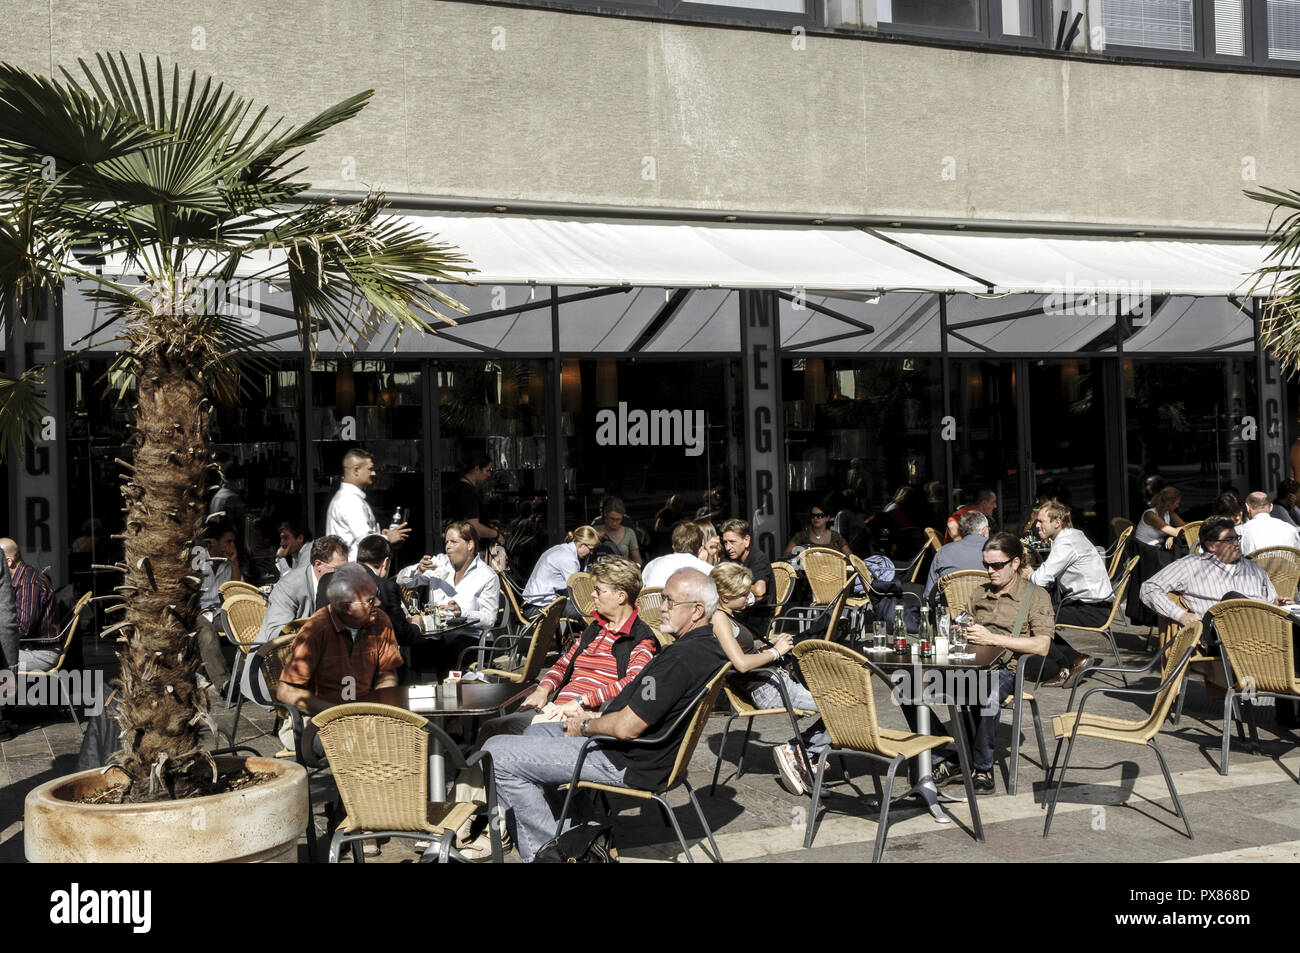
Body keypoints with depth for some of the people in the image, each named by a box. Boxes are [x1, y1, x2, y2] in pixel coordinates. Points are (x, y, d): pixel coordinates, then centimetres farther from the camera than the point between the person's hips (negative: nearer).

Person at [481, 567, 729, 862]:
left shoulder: (681, 659, -28)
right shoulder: (710, 645, 5)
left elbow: (626, 728, -27)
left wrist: (585, 727, -7)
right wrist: (599, 717, 9)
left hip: (626, 764, -11)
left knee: (497, 752, -10)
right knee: (535, 733, 29)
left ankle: (545, 851, 1)